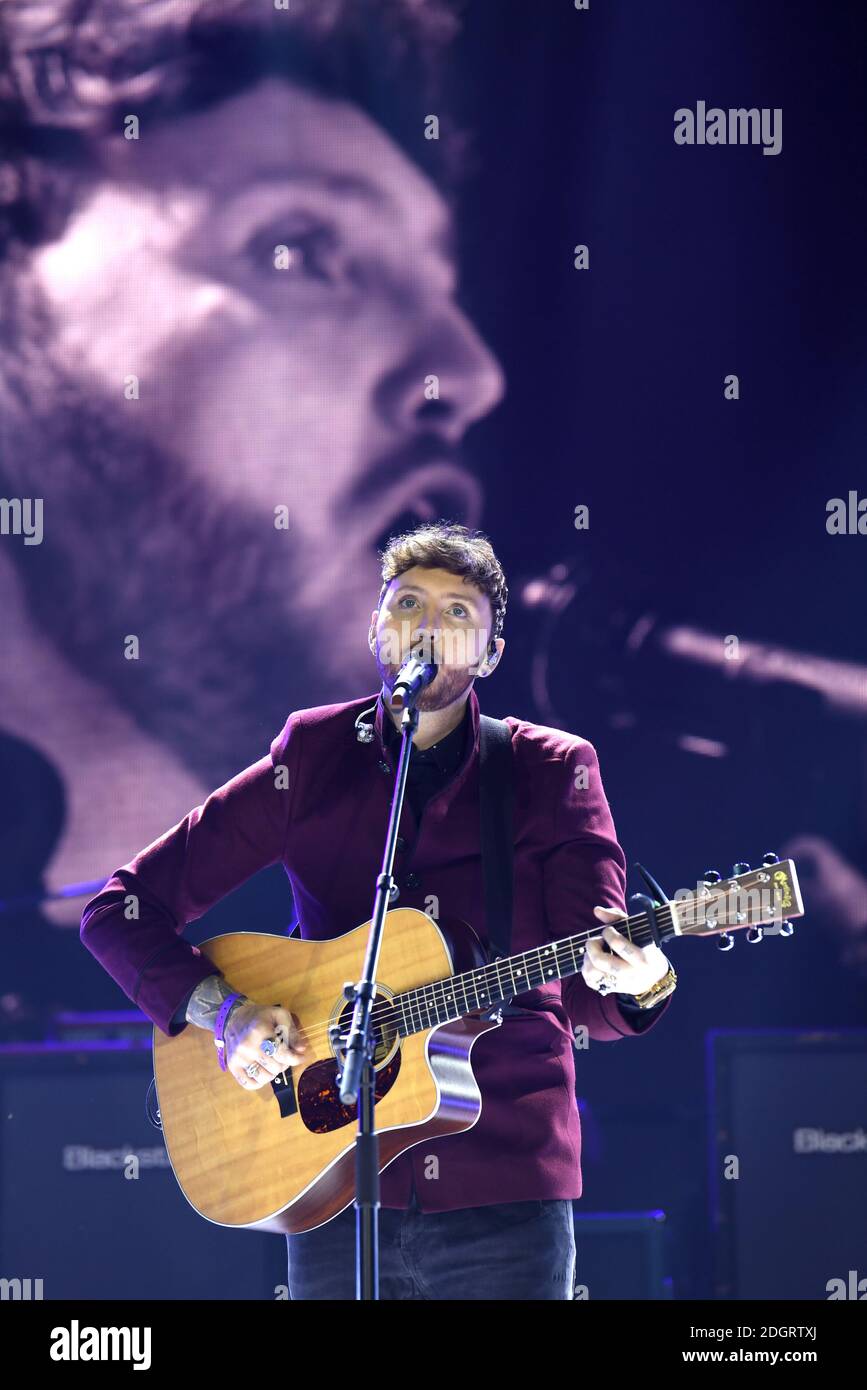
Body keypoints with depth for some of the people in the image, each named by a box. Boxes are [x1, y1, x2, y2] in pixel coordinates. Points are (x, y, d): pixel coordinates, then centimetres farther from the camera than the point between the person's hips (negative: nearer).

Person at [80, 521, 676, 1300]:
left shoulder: (552, 774, 2)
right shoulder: (310, 762, 4)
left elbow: (590, 999, -5)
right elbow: (122, 911, 5)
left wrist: (635, 985, -28)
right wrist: (222, 1010, -11)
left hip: (507, 1194, 0)